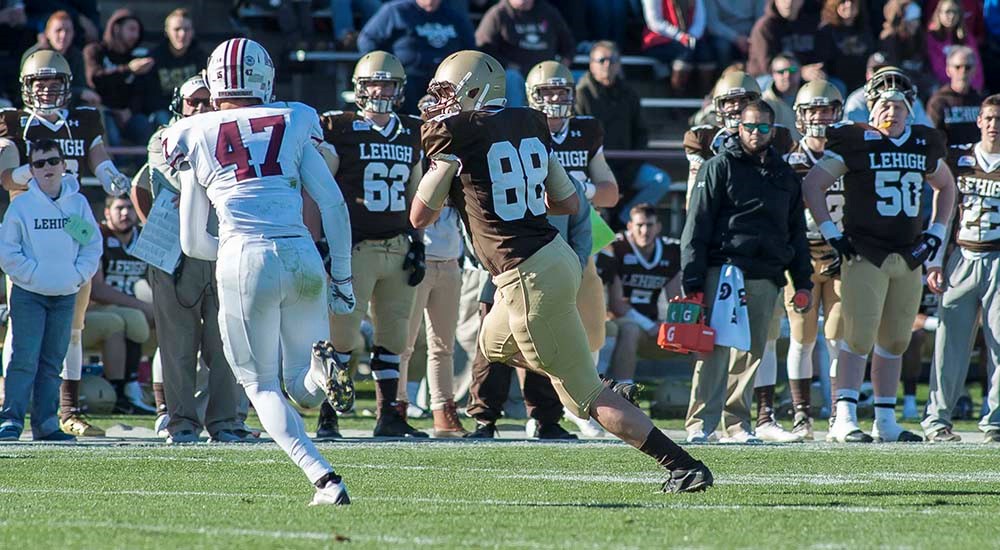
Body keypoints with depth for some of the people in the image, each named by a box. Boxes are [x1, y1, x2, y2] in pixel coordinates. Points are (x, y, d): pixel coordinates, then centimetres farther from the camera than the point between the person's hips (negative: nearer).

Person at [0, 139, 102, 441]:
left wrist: (78, 275, -3)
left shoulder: (78, 203, 5)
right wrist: (33, 274, -12)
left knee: (52, 362, 8)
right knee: (24, 359, -11)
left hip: (66, 295, 4)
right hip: (28, 294, -4)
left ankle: (46, 423, 12)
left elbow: (92, 246, 9)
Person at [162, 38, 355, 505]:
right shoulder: (294, 124, 13)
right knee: (304, 389, 15)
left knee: (261, 385, 10)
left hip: (243, 261, -2)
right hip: (302, 257, 2)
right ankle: (321, 369, -23)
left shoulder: (195, 138, 12)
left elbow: (193, 243, 17)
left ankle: (322, 477, -12)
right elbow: (333, 204, 9)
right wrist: (342, 277, 16)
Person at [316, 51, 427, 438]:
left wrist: (417, 243, 12)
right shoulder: (338, 130, -3)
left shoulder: (412, 134, 13)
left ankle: (388, 415, 12)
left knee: (393, 335, 7)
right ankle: (327, 415, -1)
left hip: (398, 248, 5)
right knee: (342, 335, -7)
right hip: (354, 247, -5)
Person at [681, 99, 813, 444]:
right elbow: (697, 225, -1)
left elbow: (797, 233, 24)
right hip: (724, 269, -5)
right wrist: (693, 281, -9)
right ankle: (700, 424, -13)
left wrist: (803, 282, 16)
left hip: (766, 277, 5)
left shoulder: (785, 176, 19)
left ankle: (736, 422, 11)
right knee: (716, 347, -13)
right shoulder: (719, 167, 3)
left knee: (750, 353, 5)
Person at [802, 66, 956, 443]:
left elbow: (945, 187, 28)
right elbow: (812, 184, -3)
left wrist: (936, 233, 16)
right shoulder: (855, 141, -5)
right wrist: (831, 234, -7)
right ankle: (844, 420, -14)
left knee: (895, 342, 9)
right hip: (865, 254, -6)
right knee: (860, 337, -13)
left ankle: (886, 422, 15)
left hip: (909, 257, 6)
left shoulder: (924, 144, 10)